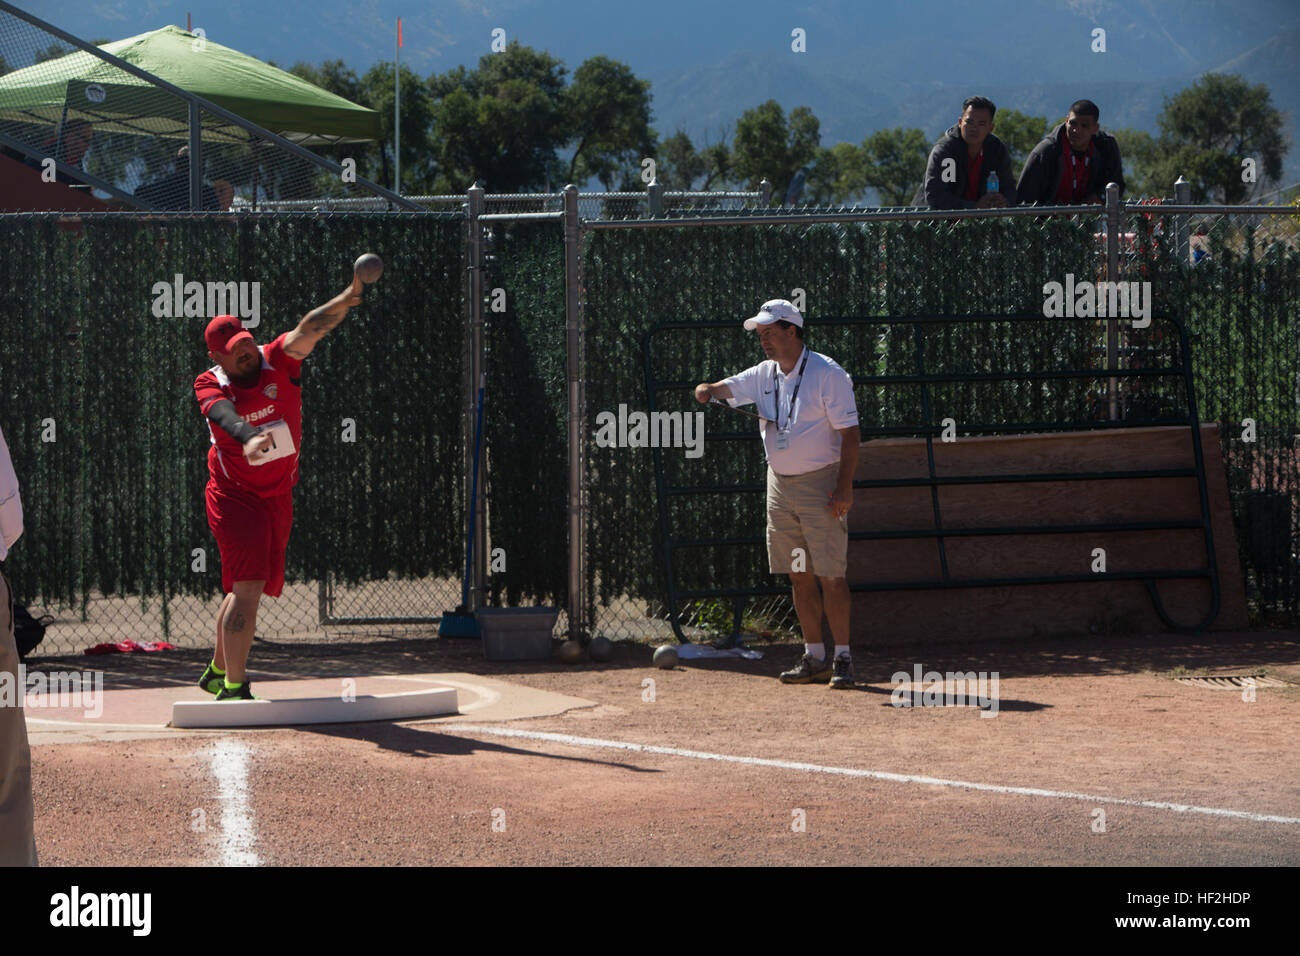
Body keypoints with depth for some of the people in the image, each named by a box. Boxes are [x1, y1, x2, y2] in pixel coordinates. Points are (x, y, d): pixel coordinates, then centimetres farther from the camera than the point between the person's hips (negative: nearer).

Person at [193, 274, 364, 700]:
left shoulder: (278, 361, -8)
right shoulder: (210, 384, -12)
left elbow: (307, 330, -26)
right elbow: (222, 413, -35)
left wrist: (346, 299, -45)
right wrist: (248, 439, -57)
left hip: (279, 497, 4)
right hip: (235, 496, -4)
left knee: (247, 587, 15)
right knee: (247, 586, -16)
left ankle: (218, 672, 35)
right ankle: (233, 688, -14)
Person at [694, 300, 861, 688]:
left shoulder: (827, 374, -9)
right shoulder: (764, 375, 10)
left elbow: (849, 431, -11)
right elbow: (727, 388, 10)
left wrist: (844, 486, -19)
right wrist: (706, 390, -17)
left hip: (821, 482, -6)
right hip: (780, 484, 7)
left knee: (830, 575, -8)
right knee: (799, 576, 7)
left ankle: (842, 657, -4)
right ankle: (814, 658, 12)